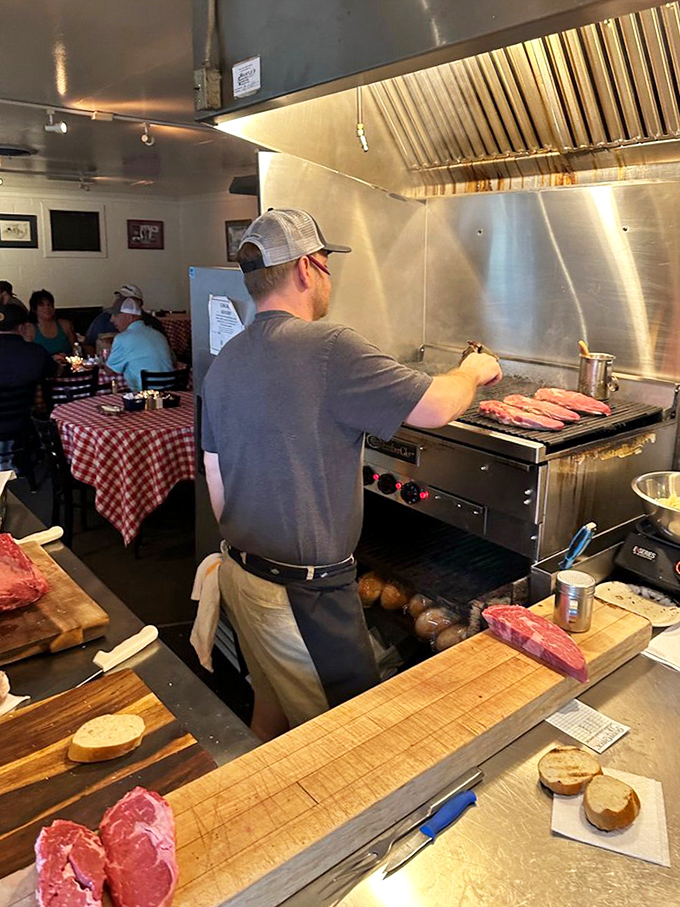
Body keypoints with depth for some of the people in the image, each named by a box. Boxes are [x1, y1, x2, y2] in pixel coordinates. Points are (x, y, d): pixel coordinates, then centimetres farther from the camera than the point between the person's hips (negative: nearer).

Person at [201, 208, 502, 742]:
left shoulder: (225, 362, 6)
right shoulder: (328, 348, -20)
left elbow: (216, 479, 11)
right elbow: (436, 408, -18)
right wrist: (474, 372, 4)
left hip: (240, 573, 9)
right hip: (304, 593, -8)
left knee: (270, 715, 25)